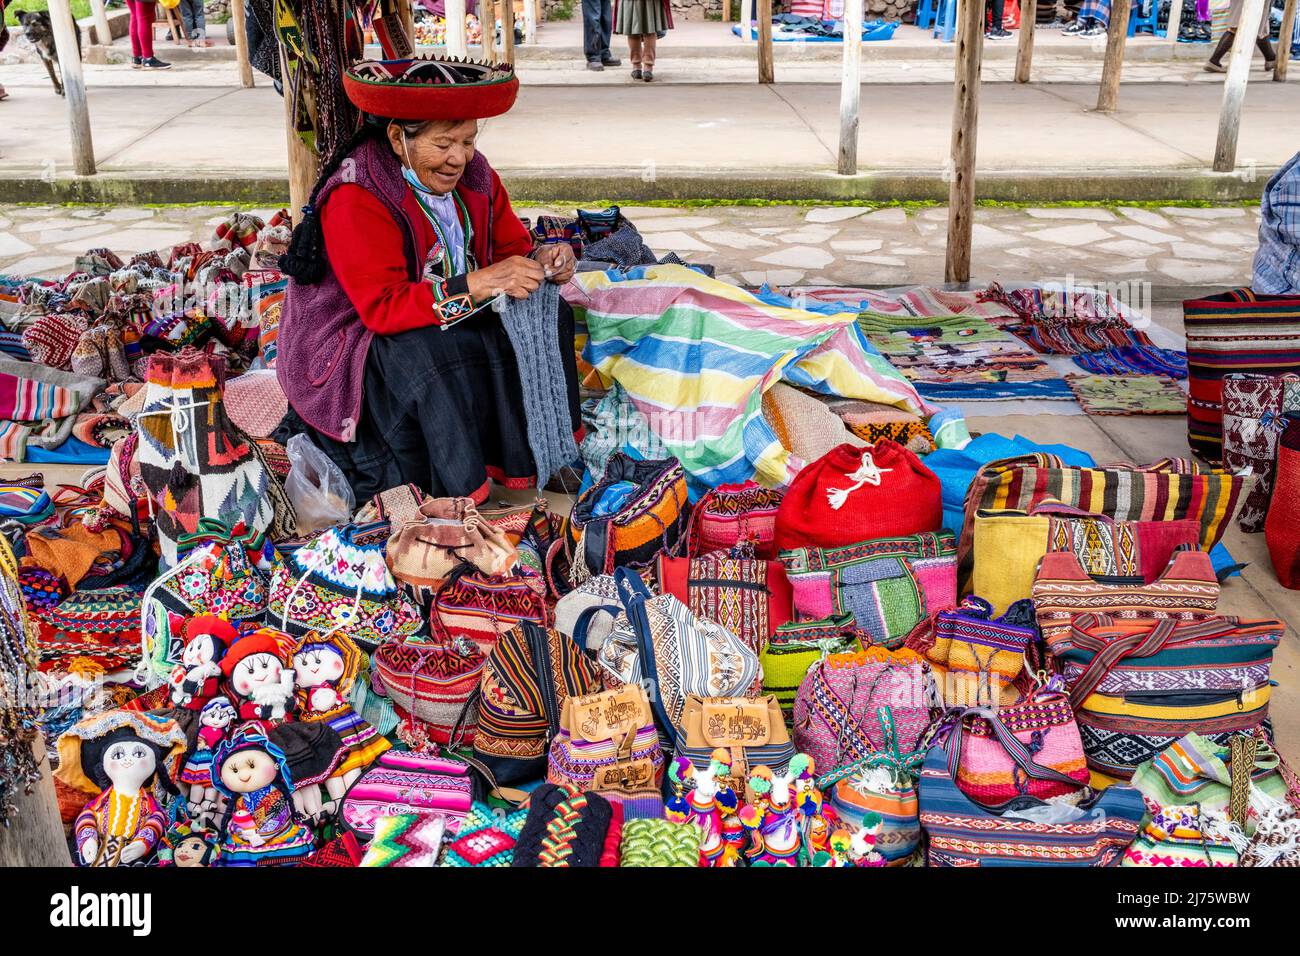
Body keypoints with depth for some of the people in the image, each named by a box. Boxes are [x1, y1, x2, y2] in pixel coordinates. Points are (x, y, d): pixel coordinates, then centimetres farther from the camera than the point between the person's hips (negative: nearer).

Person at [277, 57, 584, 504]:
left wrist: (540, 261, -20)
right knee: (432, 353, -36)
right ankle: (463, 493, -22)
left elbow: (512, 246, 5)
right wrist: (476, 284, -38)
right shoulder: (357, 199, -23)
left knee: (550, 315, -9)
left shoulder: (474, 174, -2)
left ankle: (538, 452, -8)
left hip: (452, 326, 7)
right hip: (359, 344, -7)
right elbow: (383, 308, -29)